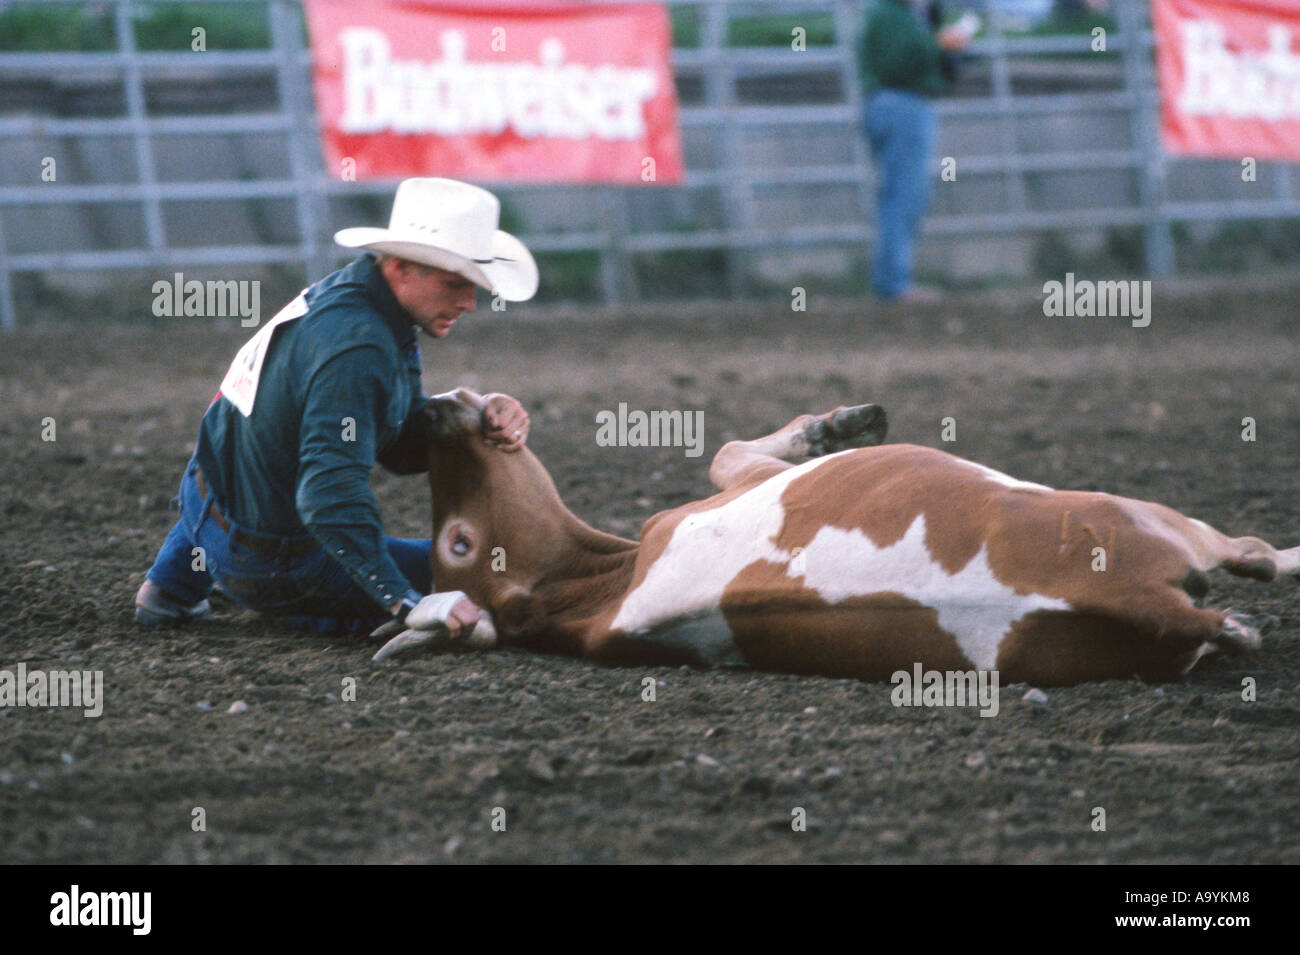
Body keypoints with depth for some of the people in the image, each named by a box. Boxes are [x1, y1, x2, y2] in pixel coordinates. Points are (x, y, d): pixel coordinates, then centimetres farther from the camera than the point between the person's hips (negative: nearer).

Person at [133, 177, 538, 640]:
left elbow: (403, 448, 8)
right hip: (264, 565, -9)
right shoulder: (355, 350, -31)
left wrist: (479, 417, -10)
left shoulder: (340, 292, 0)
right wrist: (408, 604, -43)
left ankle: (172, 587, 35)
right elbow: (332, 493, -39)